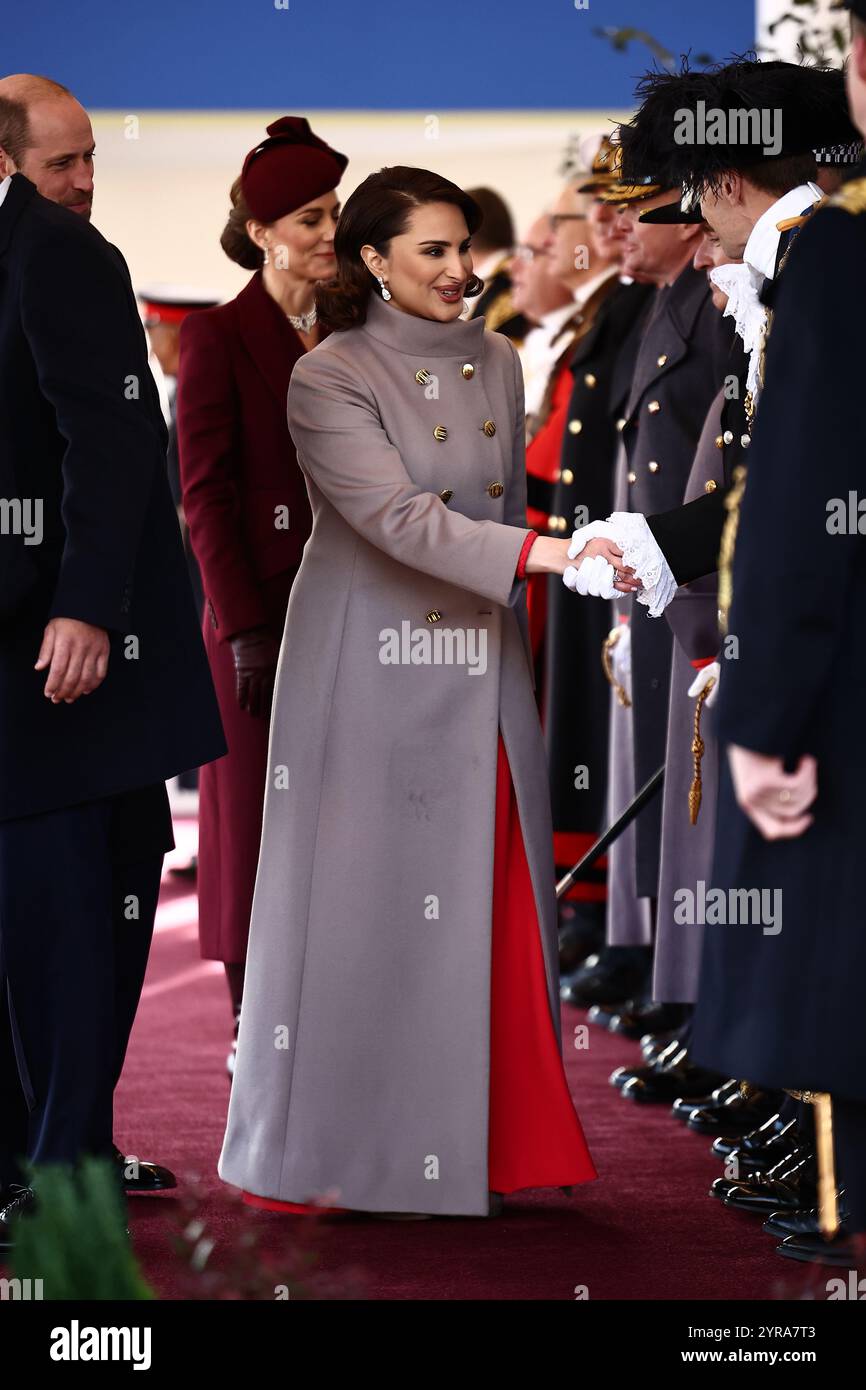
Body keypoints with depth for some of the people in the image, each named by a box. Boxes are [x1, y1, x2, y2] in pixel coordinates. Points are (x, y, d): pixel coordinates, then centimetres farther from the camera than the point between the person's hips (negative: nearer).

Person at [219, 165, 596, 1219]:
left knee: (490, 903, 4)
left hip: (483, 674, 5)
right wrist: (548, 555, -30)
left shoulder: (495, 363, 10)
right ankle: (355, 1150, 8)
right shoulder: (330, 379, -9)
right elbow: (400, 519, -21)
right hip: (371, 676, -5)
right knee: (368, 898, -1)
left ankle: (494, 1134, 10)